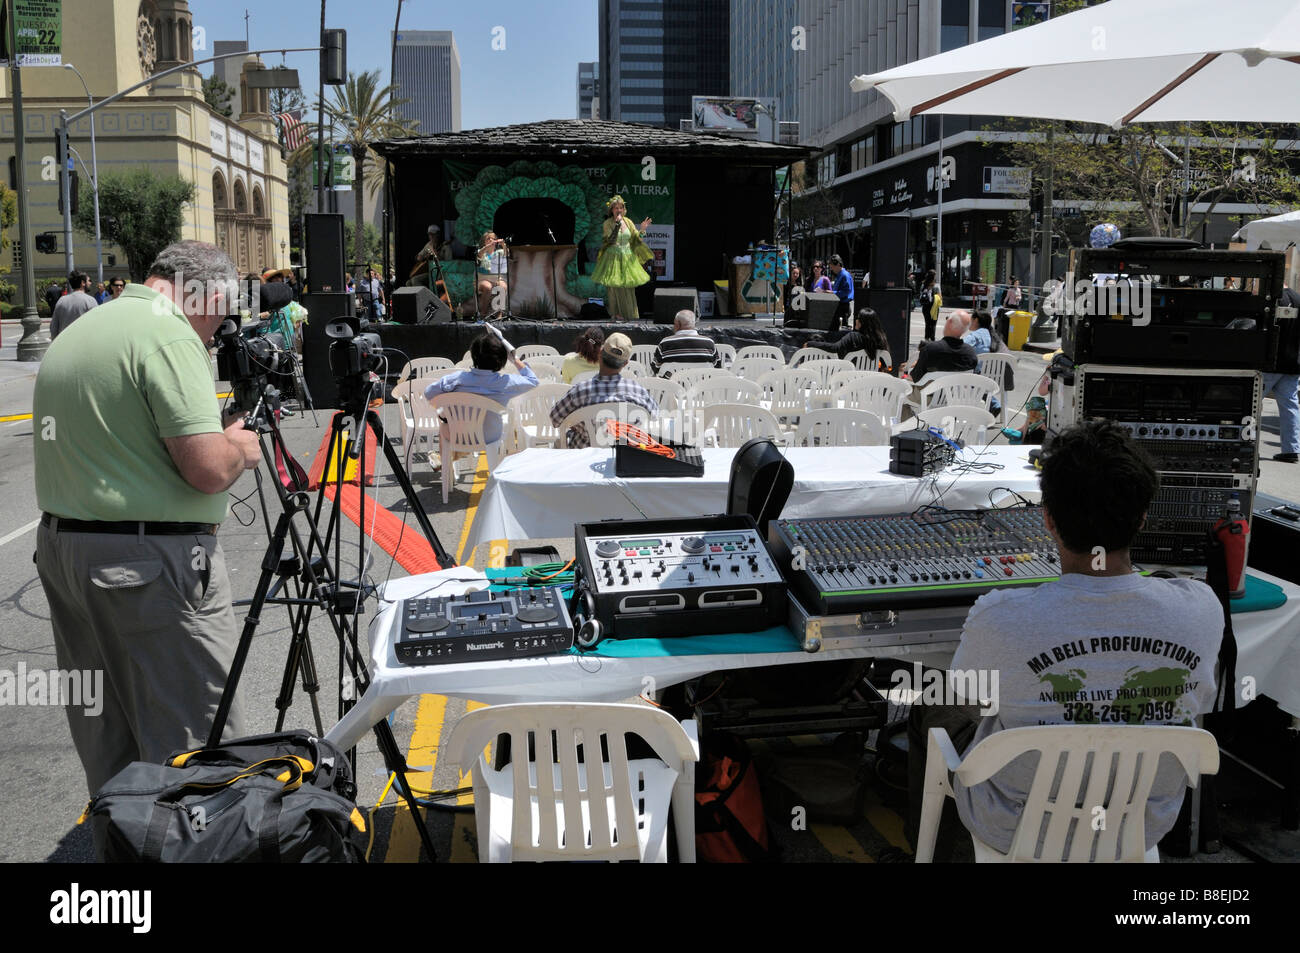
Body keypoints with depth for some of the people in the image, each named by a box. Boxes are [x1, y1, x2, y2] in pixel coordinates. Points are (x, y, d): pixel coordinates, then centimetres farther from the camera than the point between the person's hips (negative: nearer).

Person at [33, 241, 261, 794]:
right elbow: (209, 469, -22)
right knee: (197, 746, -1)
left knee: (104, 739, 18)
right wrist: (241, 447, -1)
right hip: (153, 562, -9)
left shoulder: (70, 334, 14)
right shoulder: (172, 336, -15)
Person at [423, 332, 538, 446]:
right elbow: (533, 381, -6)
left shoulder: (457, 378, -25)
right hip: (489, 439, 0)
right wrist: (514, 359, -3)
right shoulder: (506, 383, -25)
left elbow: (428, 393, -13)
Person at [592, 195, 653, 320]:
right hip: (613, 257, -4)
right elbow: (610, 240, -20)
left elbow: (635, 239, 10)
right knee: (614, 286, -4)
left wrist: (641, 230, -8)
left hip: (628, 258, 4)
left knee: (629, 286, 6)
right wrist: (617, 224, -23)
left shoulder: (628, 222, 7)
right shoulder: (608, 223, -7)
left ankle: (630, 314, 13)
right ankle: (617, 313, 6)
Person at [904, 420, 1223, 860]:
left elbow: (971, 700, -9)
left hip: (1017, 833, -4)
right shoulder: (1201, 609, -22)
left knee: (930, 706, 25)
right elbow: (1197, 703, -1)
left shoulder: (998, 618, -32)